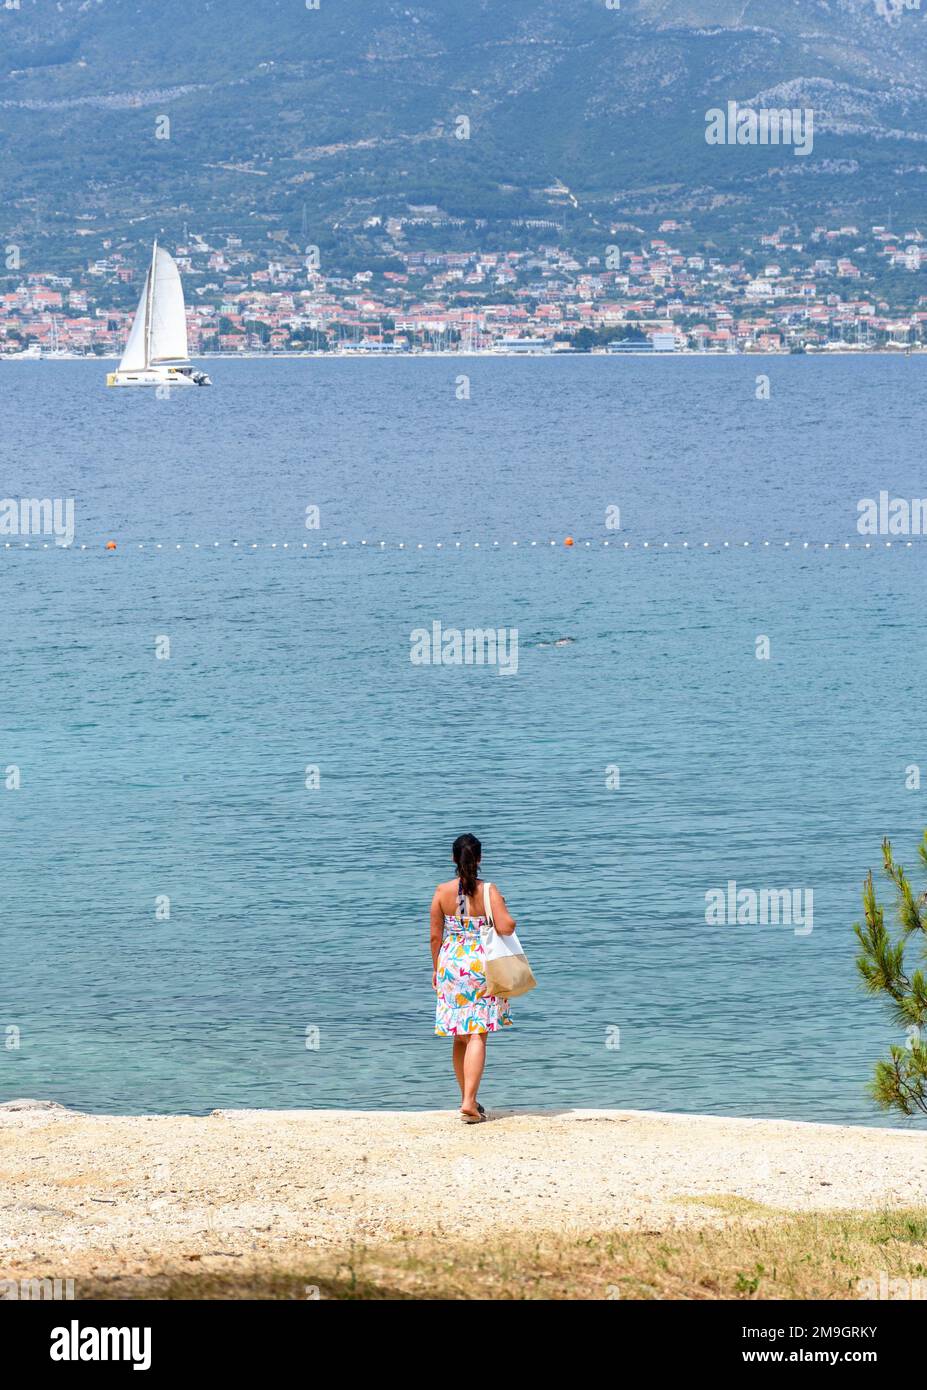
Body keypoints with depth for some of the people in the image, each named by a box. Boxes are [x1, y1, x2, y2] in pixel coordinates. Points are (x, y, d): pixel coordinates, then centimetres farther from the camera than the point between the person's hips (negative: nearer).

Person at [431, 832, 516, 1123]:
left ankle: (467, 1098, 24)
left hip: (451, 964, 3)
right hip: (481, 964, -3)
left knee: (461, 1037, 15)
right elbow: (505, 927, -18)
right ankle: (469, 1102, -16)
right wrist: (509, 917, 5)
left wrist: (436, 968, 15)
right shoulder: (489, 891, -9)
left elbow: (435, 936, 2)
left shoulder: (442, 892, -1)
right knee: (477, 1036, -4)